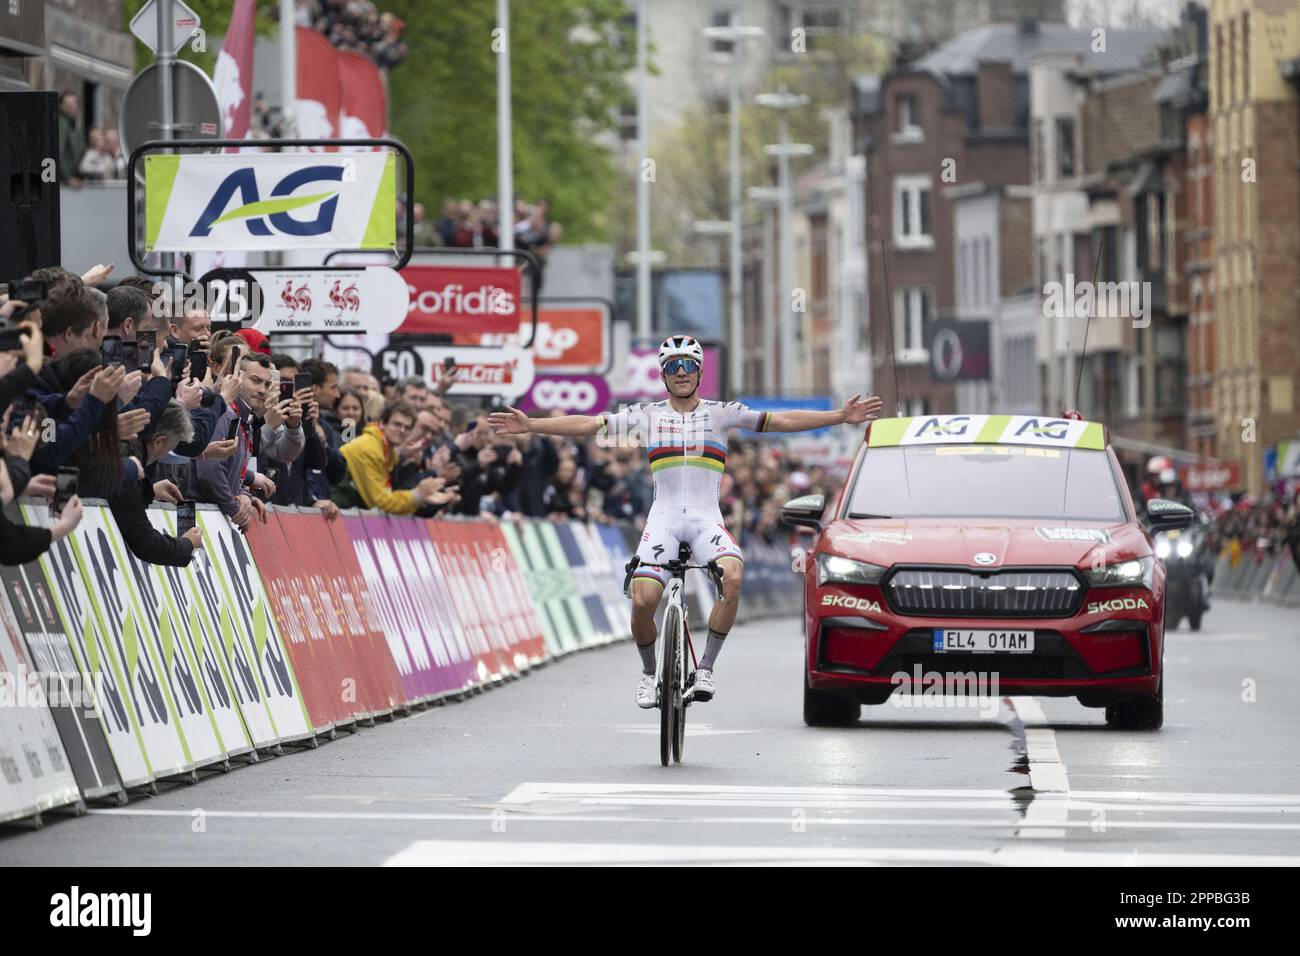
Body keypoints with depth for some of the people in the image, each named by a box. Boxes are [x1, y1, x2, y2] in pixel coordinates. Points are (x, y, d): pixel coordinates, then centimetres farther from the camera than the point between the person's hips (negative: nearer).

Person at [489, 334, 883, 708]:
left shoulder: (721, 413, 7)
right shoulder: (647, 416, 8)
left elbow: (781, 421, 1)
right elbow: (589, 425, 4)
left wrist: (840, 417, -8)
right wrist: (529, 425, -5)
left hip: (707, 518, 0)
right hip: (663, 518, 0)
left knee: (732, 577, -31)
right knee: (643, 601, -19)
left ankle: (706, 668, -15)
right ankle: (650, 673, 11)